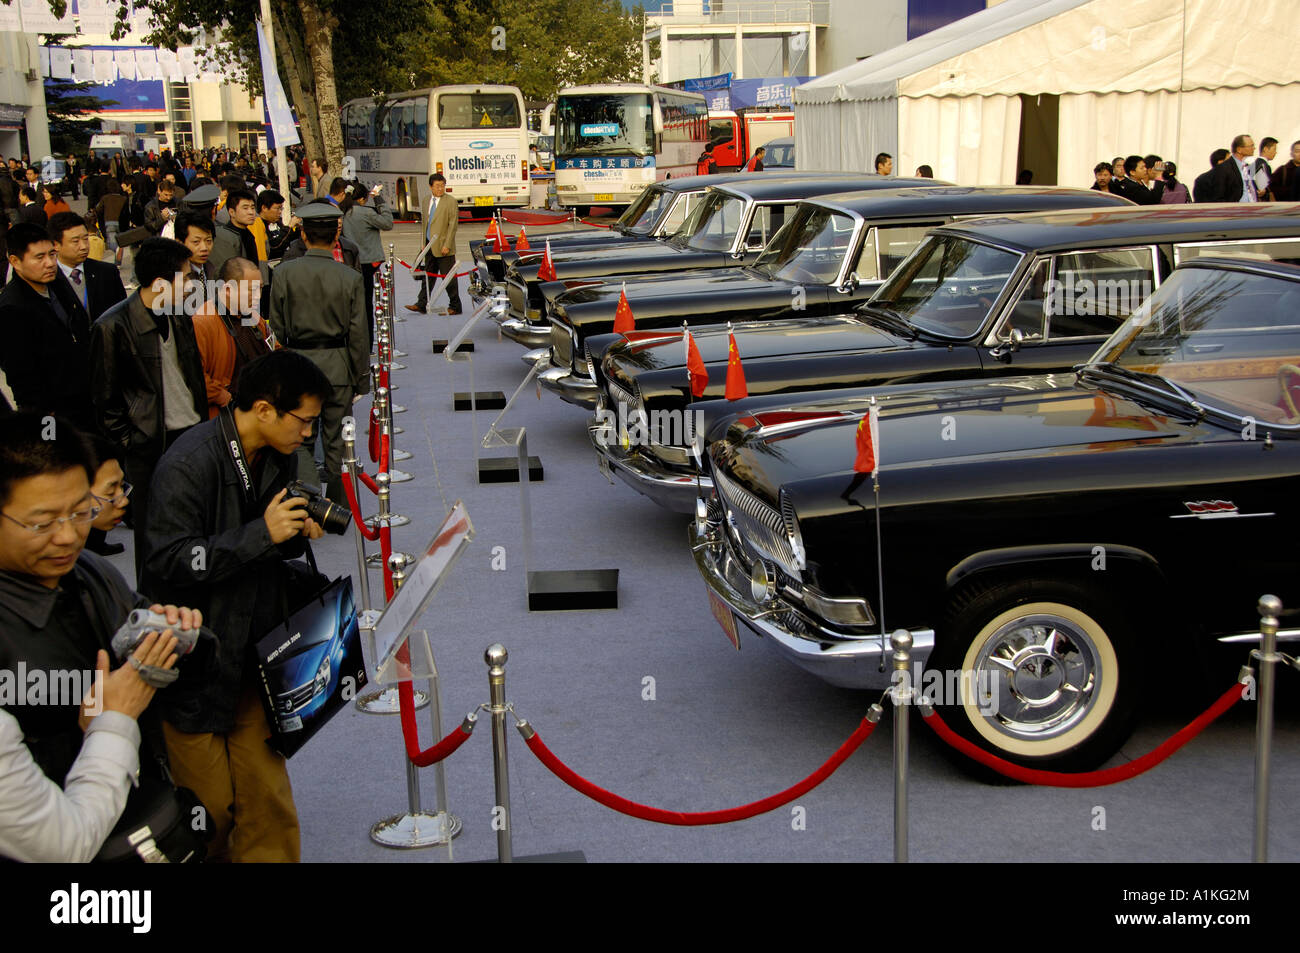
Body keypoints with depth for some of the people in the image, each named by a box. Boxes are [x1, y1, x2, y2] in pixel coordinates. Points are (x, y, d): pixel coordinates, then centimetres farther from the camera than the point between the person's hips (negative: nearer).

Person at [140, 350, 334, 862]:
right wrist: (262, 534, -26)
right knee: (210, 807, 4)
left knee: (268, 804, 7)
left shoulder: (277, 456, 6)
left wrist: (297, 533, -2)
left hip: (254, 662, 7)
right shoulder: (190, 464, -19)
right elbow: (168, 565, -24)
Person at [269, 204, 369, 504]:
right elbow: (358, 334, -4)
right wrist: (362, 378, 6)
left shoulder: (284, 273, -7)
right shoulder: (350, 278, -9)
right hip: (338, 366, 0)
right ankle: (338, 507, 22)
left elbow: (276, 328, -1)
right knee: (336, 440, 12)